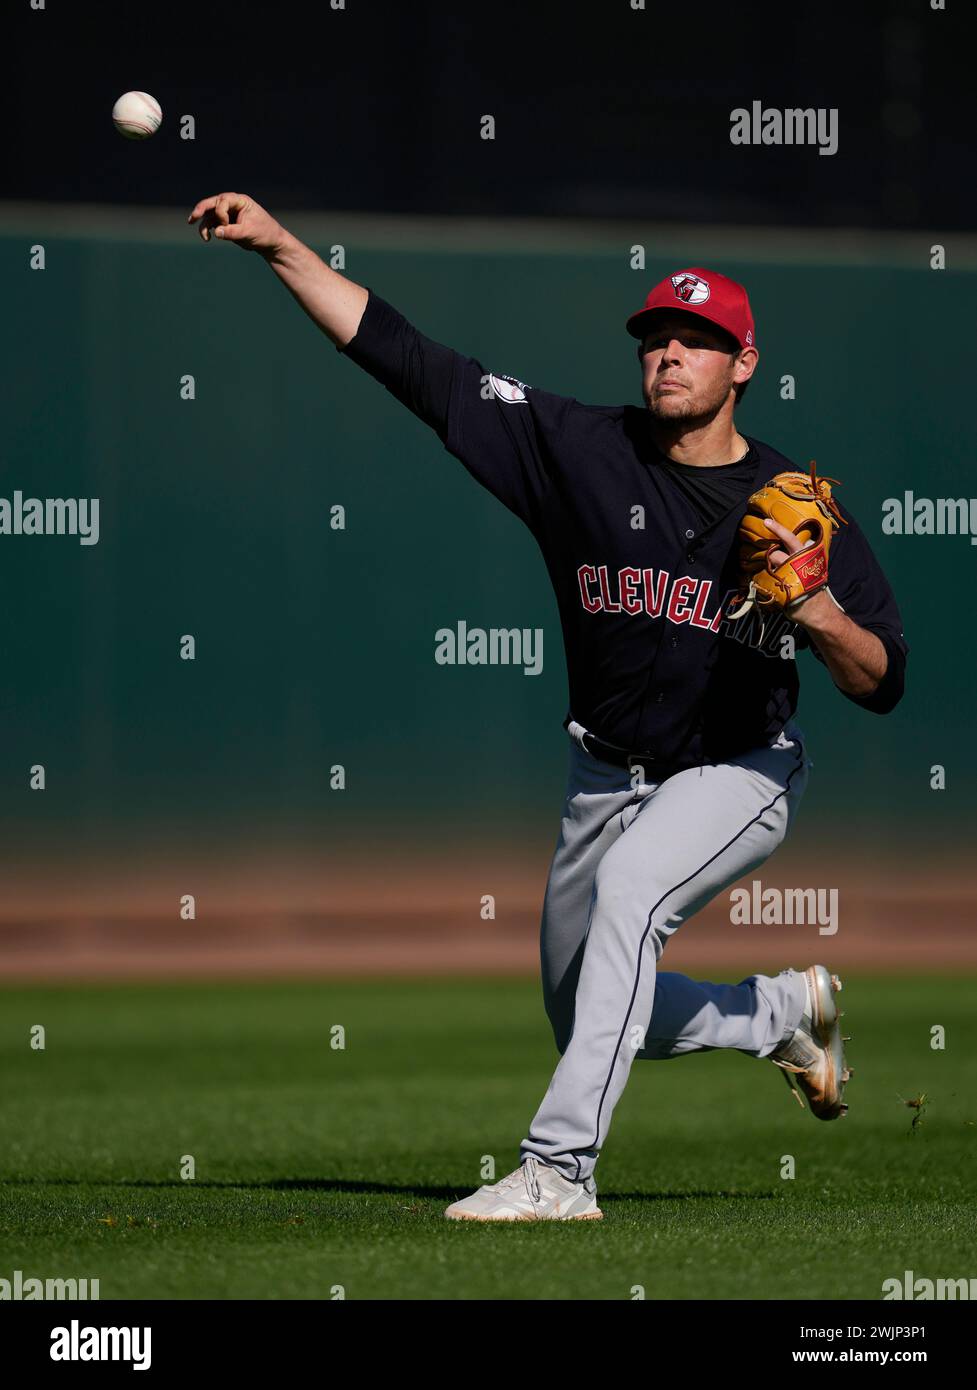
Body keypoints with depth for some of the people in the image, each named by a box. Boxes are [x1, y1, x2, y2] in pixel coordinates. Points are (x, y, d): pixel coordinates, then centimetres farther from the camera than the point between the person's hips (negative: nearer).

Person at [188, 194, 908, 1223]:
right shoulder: (584, 450, -11)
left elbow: (882, 684, -10)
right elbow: (405, 357, -15)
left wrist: (819, 614, -31)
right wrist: (280, 246, -23)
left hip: (737, 775, -4)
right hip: (605, 778, 4)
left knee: (630, 886, -34)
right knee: (593, 1015, 15)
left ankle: (560, 1167, -33)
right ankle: (788, 1012, 43)